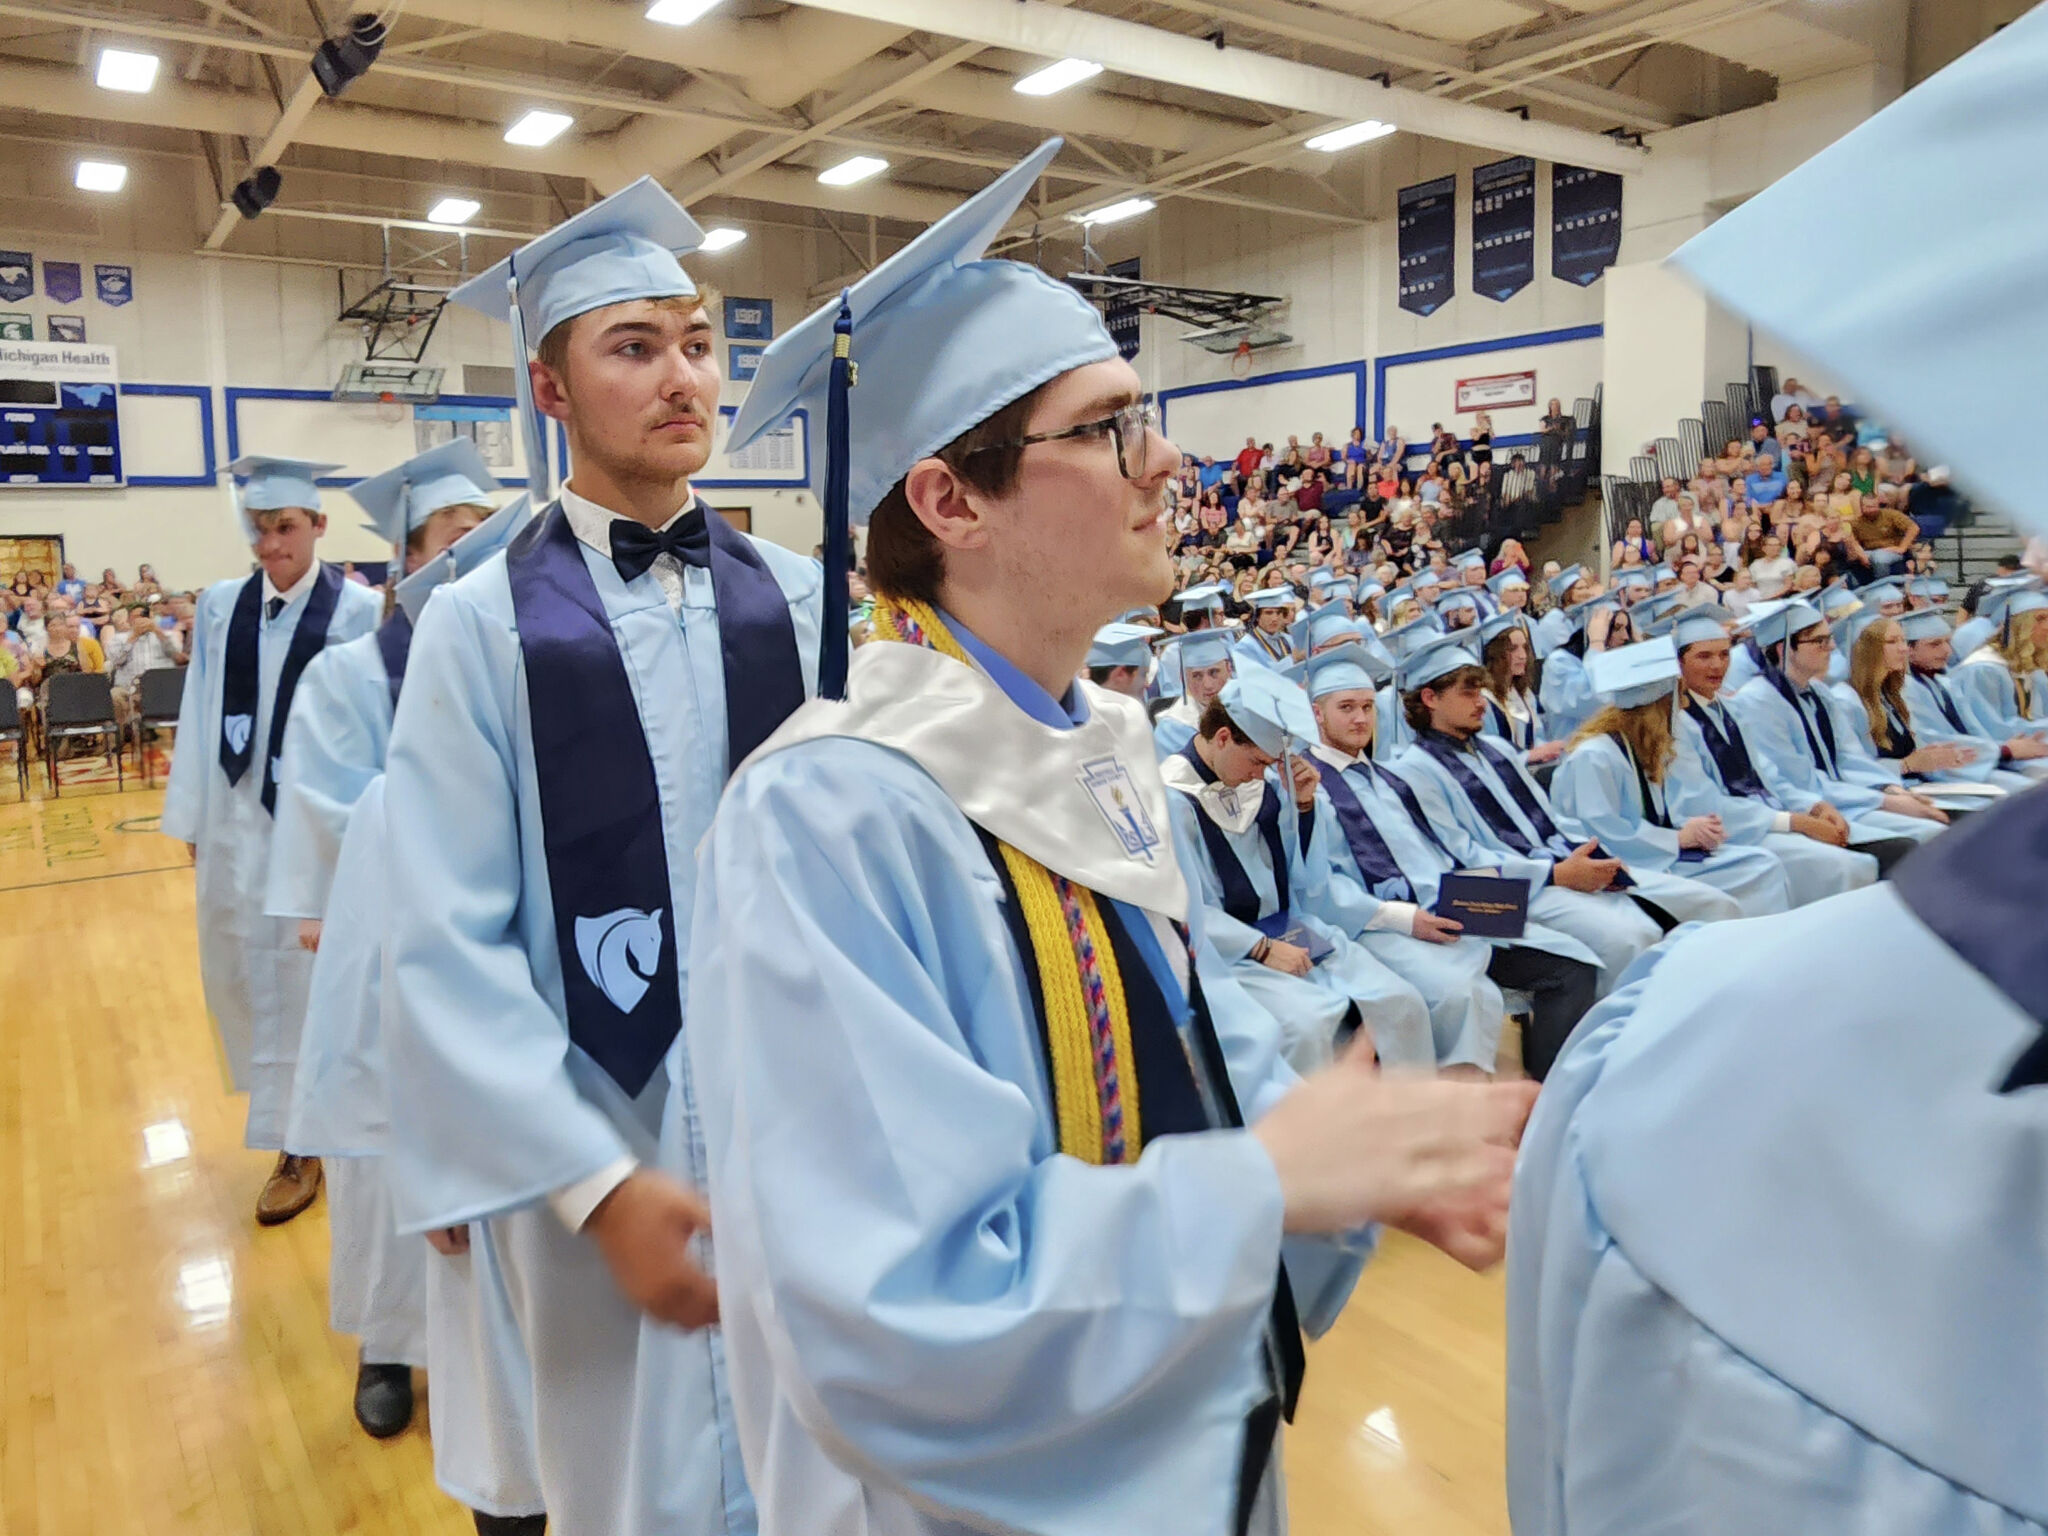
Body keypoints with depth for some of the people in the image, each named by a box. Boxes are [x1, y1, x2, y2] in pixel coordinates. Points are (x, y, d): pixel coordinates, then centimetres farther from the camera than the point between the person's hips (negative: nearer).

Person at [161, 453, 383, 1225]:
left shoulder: (359, 612, -11)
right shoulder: (220, 606, 3)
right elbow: (199, 718, 7)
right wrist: (191, 819, 7)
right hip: (235, 823, 5)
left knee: (306, 979, 5)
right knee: (239, 975, 17)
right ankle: (285, 1099, 41)